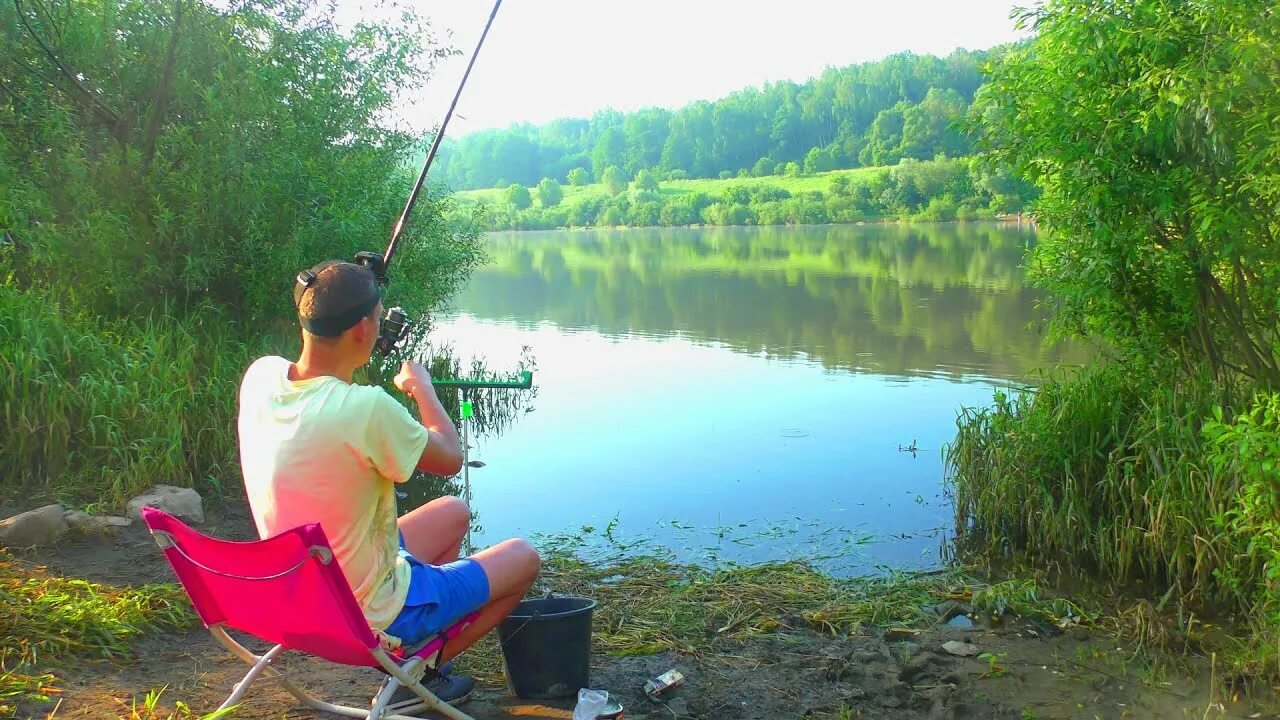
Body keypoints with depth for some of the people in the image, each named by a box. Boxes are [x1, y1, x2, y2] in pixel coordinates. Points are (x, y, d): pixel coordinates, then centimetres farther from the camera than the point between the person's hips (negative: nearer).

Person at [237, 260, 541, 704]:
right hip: (373, 618, -7)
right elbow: (450, 459, -13)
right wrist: (422, 386, 2)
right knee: (524, 558, 11)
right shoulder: (367, 408, -32)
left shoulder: (260, 377, -11)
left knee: (453, 513, 26)